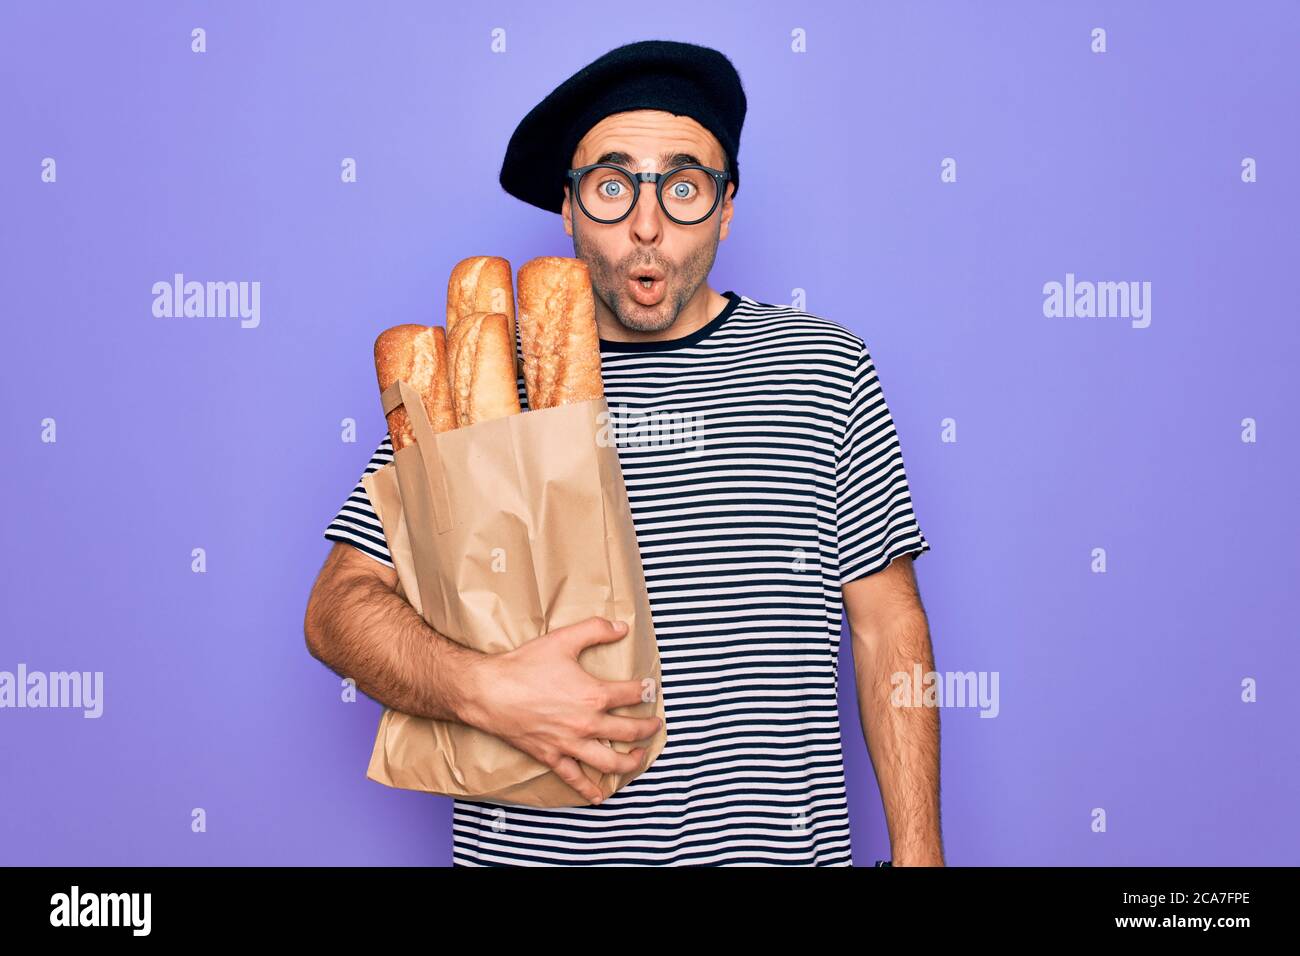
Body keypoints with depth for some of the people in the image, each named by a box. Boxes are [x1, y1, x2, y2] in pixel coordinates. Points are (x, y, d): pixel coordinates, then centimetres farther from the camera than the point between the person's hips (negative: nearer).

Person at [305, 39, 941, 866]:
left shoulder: (825, 367, 0)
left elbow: (888, 628, 1)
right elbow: (339, 608, -3)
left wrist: (919, 850, -3)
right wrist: (487, 690, -20)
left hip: (774, 846, 1)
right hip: (531, 848, 0)